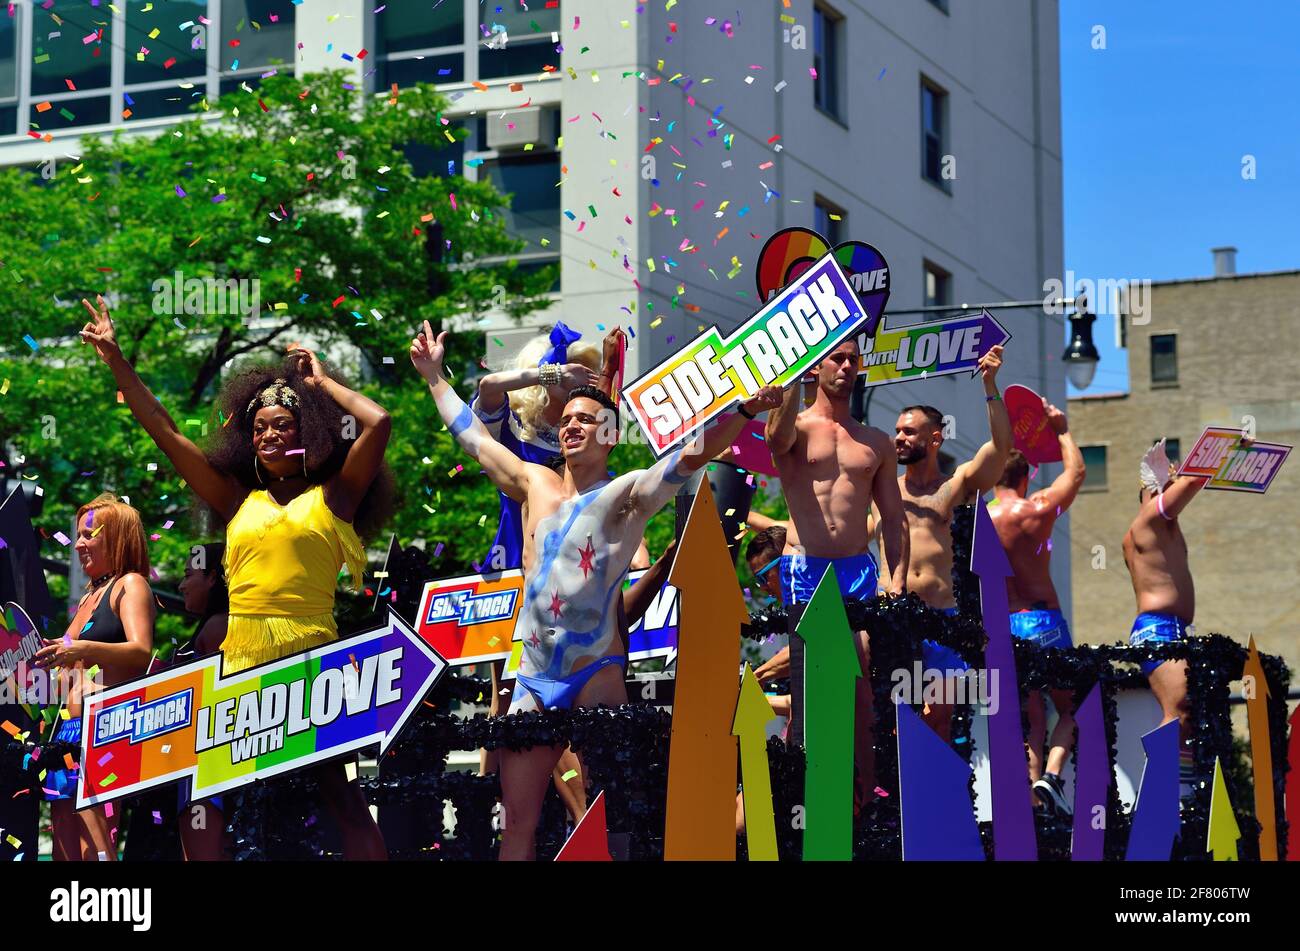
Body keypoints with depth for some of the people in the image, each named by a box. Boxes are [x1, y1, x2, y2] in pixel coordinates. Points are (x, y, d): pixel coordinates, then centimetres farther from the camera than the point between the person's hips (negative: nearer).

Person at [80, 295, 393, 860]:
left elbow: (378, 424, -5)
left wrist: (323, 383, 8)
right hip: (241, 659, 4)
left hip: (312, 658, -4)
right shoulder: (239, 501, 16)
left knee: (340, 791, -3)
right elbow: (165, 433, 16)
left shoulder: (332, 498, 7)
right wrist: (116, 360, 14)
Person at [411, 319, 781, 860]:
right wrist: (434, 376, 32)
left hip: (596, 678, -5)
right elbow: (474, 438, 25)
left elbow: (691, 455, -16)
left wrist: (745, 410, -30)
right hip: (533, 679, 5)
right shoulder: (536, 484, 13)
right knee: (518, 824, 5)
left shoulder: (626, 495, -3)